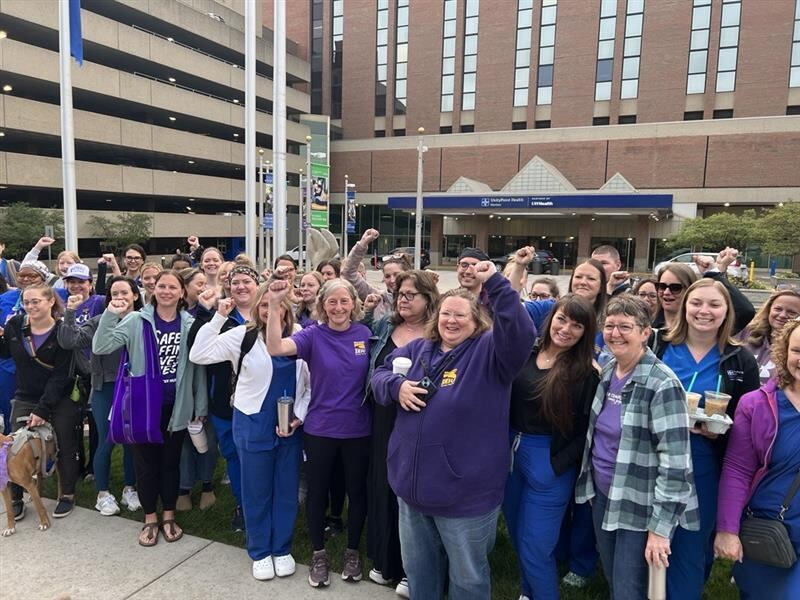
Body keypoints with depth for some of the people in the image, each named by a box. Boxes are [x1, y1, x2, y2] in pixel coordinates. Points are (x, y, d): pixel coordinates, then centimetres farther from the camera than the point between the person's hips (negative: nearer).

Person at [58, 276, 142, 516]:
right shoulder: (99, 322, -5)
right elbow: (69, 341, -15)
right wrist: (70, 313, -21)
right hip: (106, 391, -1)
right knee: (106, 442, 7)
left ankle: (129, 489, 31)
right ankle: (103, 494, 25)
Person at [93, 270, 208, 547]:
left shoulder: (190, 324, -2)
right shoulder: (137, 320, -6)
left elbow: (198, 367, 2)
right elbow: (100, 348, -13)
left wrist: (201, 405, 3)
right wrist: (110, 315, -25)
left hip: (176, 406, 1)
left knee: (171, 461, 13)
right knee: (145, 461, 10)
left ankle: (169, 516, 29)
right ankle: (150, 518, 27)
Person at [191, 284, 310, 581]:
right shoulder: (243, 336, -8)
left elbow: (311, 382, 0)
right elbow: (198, 355, -13)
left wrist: (299, 416, -7)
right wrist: (219, 317, -17)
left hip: (292, 425, 2)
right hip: (253, 425, -1)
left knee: (287, 489, 14)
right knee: (256, 491, 12)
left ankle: (282, 549, 33)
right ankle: (260, 552, 32)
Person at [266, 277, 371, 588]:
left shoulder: (365, 334, -4)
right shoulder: (313, 335, -9)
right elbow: (275, 348, -27)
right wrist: (274, 305, -35)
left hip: (358, 429, 1)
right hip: (319, 429, -1)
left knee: (357, 491, 14)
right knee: (317, 491, 12)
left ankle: (353, 551, 35)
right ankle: (318, 554, 32)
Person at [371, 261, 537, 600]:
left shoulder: (490, 350, -10)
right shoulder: (418, 349, 6)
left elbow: (520, 334, -29)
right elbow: (380, 374, 11)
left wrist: (495, 283, -36)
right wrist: (397, 386, -12)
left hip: (466, 491, -5)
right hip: (413, 485, 5)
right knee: (418, 568, 26)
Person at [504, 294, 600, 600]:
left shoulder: (586, 373, -10)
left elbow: (585, 431, -9)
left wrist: (555, 466, -16)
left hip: (549, 461, -5)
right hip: (511, 453, 5)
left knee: (534, 547, 2)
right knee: (518, 536, 21)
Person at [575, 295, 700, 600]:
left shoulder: (662, 384, -21)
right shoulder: (606, 371, 1)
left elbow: (675, 461, -22)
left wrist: (660, 527, -21)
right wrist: (591, 481, 14)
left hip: (640, 508, -6)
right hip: (602, 496, 7)